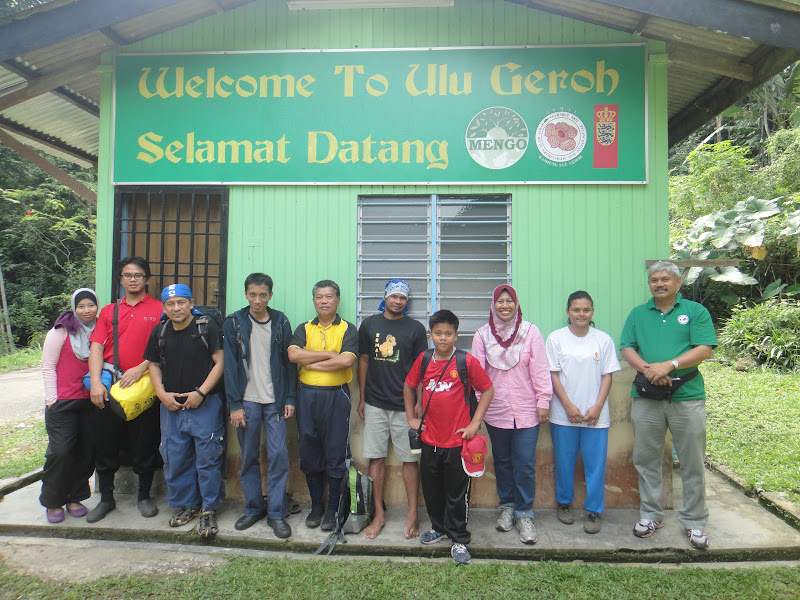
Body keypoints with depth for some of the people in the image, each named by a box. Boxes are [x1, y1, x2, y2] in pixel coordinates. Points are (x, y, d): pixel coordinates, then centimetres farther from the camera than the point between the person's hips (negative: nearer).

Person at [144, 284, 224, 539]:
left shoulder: (207, 328, -6)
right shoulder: (159, 332, 8)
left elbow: (220, 362, -8)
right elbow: (154, 365, 16)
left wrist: (200, 392, -13)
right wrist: (162, 394, 1)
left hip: (205, 405, -4)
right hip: (171, 407, 5)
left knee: (207, 459, -2)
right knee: (175, 459, 10)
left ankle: (209, 510, 11)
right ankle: (185, 505, 27)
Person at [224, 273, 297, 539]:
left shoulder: (281, 322, 4)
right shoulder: (234, 323, 2)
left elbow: (289, 362, 6)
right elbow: (230, 365, -1)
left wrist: (290, 398, 0)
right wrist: (234, 404, -6)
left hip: (275, 401, 0)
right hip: (247, 402, 0)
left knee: (279, 456, -3)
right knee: (249, 458, 8)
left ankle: (277, 513, 9)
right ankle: (253, 508, 23)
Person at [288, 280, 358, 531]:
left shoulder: (348, 330, 2)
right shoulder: (304, 329, 10)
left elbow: (346, 360, -16)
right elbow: (293, 354, -9)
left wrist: (310, 362, -10)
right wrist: (330, 354, -11)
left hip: (336, 396, -3)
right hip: (307, 395, 3)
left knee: (336, 455, 3)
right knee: (309, 454, 10)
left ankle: (333, 508, 18)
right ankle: (316, 506, 26)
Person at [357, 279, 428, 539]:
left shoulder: (416, 328, 1)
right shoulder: (369, 324, 6)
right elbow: (363, 360, 11)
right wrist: (362, 398, 11)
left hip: (405, 405, -1)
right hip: (375, 404, 2)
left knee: (410, 459, 4)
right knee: (376, 458, 6)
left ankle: (412, 514, 18)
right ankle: (379, 514, 19)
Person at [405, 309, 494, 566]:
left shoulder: (467, 362, -10)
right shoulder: (423, 360, 0)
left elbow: (487, 390, -3)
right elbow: (409, 386, 15)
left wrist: (474, 423, -7)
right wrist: (411, 418, 11)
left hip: (457, 440, -4)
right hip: (429, 439, 4)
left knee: (457, 493, 7)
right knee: (431, 489, 17)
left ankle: (459, 540, 24)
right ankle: (439, 527, 40)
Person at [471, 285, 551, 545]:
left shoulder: (531, 332, -1)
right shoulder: (482, 335, 3)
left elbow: (540, 370, -1)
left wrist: (543, 401, -3)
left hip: (526, 411, -1)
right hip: (496, 411, 2)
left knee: (525, 464, 0)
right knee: (502, 461, 13)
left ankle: (524, 514, 16)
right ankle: (507, 506, 31)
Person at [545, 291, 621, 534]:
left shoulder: (604, 340, 4)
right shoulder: (556, 338, 1)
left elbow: (607, 376, 3)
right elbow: (553, 375, -1)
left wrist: (597, 407, -7)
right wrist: (568, 405, -9)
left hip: (596, 414, 1)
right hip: (564, 413, 0)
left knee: (596, 463, 3)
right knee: (564, 461, 8)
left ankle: (594, 511, 18)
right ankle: (564, 503, 28)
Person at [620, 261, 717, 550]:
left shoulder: (696, 311, 5)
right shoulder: (638, 314, 13)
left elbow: (705, 350, -5)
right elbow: (627, 349, 6)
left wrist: (669, 365, -17)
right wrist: (646, 368, -13)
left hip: (687, 396, -2)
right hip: (646, 397, 2)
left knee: (692, 463, 5)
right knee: (646, 460, 9)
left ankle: (694, 522, 20)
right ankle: (650, 514, 24)